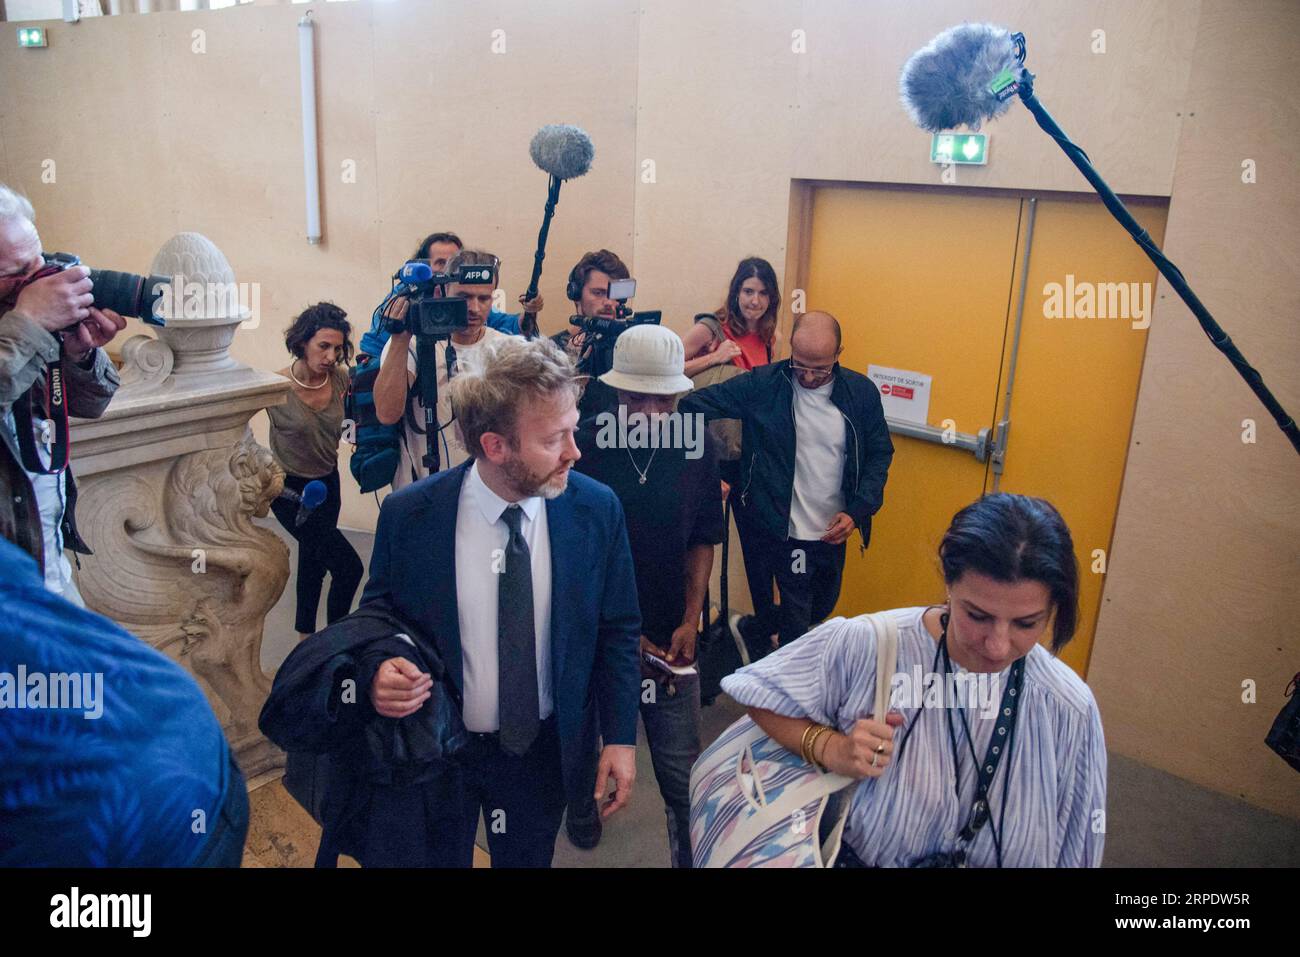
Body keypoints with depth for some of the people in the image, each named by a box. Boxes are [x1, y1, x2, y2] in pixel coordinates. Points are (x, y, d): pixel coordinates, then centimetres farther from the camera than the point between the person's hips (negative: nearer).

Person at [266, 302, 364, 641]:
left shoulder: (340, 379, -10)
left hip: (328, 482, 5)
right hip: (290, 488, -5)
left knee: (314, 559, 22)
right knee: (349, 567, -12)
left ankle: (306, 634, 42)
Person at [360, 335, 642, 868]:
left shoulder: (597, 509, -15)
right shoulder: (408, 515, -18)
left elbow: (617, 629, -4)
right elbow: (379, 612, -2)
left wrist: (620, 736, -6)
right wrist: (379, 671, -23)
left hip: (543, 749, 1)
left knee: (528, 860, 24)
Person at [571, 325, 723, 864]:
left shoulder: (695, 449, -4)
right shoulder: (582, 448, -11)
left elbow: (702, 540, 6)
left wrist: (690, 622, -4)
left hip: (669, 638, 1)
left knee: (682, 774, 2)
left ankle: (689, 858, 27)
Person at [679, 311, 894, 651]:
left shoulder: (862, 392, -4)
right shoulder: (762, 384, -11)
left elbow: (880, 454, 4)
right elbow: (695, 405, -10)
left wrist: (857, 511, -9)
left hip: (832, 532, 4)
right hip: (780, 531, -4)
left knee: (822, 608, 24)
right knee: (796, 626, 3)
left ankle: (751, 629, 49)